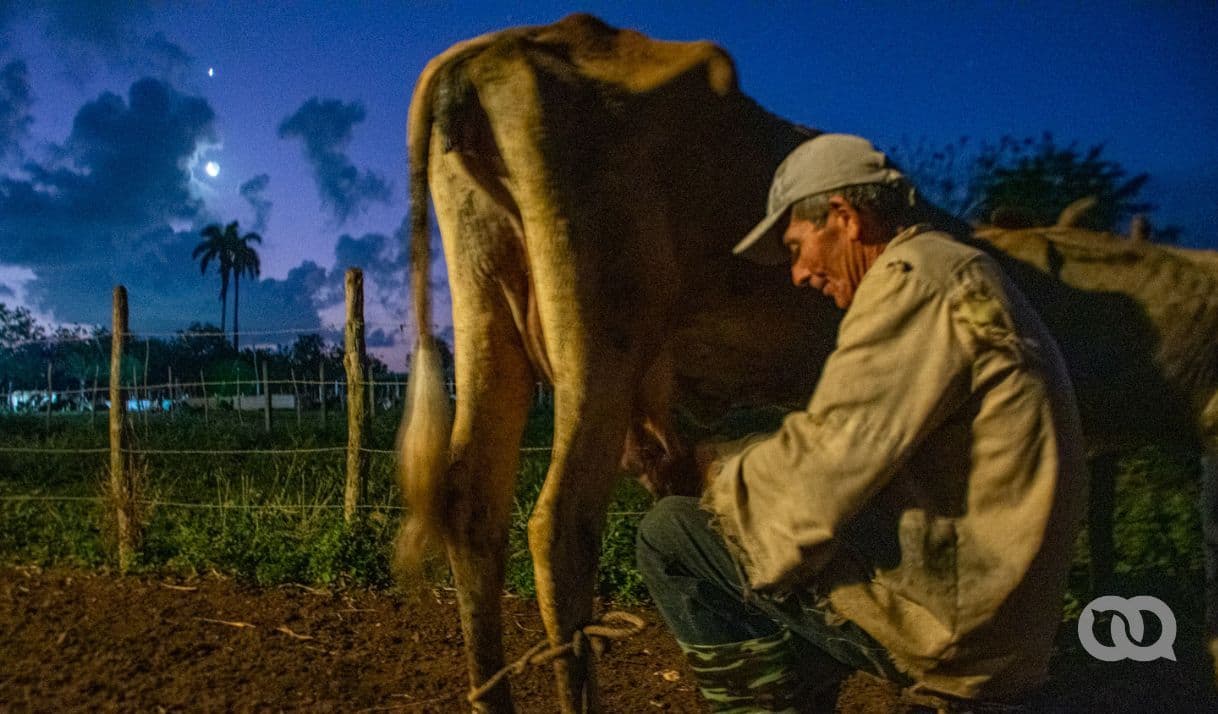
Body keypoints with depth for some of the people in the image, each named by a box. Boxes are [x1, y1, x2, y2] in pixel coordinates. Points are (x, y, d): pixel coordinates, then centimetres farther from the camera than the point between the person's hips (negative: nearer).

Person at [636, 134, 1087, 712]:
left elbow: (827, 467, -21)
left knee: (669, 533, -6)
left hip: (946, 622, -10)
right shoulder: (964, 276, 17)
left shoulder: (916, 277, -15)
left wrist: (721, 470, -3)